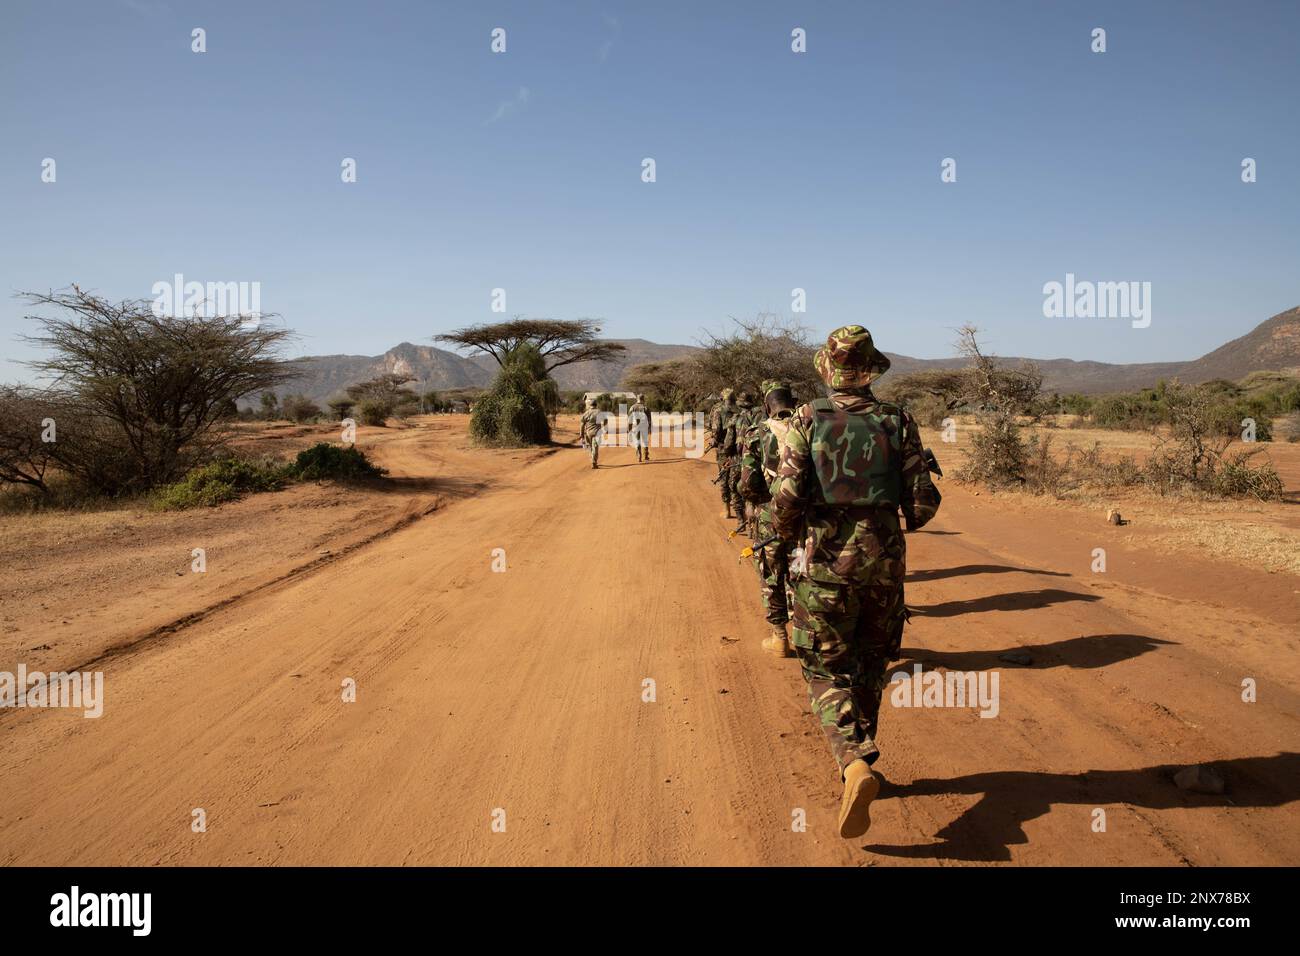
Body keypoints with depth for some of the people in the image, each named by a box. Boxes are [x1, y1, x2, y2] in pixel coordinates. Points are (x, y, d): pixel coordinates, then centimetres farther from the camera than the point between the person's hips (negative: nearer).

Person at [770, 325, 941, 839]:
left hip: (825, 561, -2)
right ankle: (858, 763, 30)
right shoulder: (898, 421, 0)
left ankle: (855, 764, -14)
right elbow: (923, 502, -3)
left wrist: (787, 533, 7)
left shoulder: (807, 419, -5)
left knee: (827, 671, 8)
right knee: (869, 665, 21)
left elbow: (786, 495, -13)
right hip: (883, 560, 2)